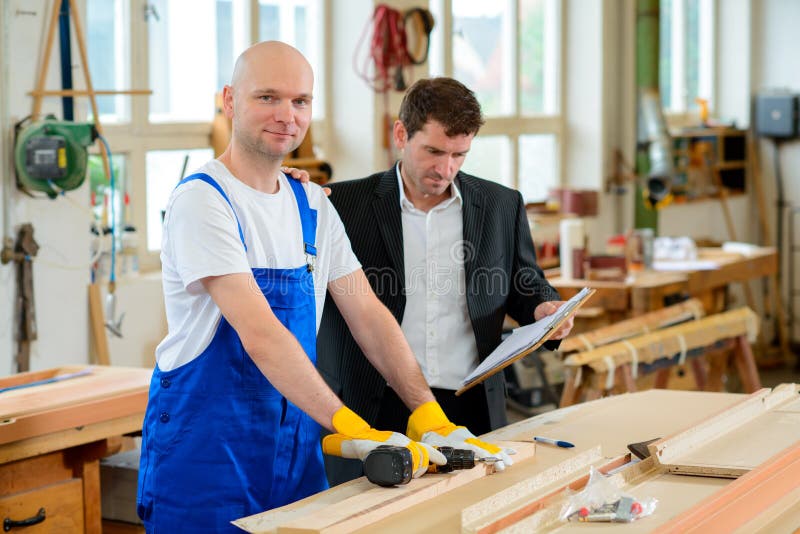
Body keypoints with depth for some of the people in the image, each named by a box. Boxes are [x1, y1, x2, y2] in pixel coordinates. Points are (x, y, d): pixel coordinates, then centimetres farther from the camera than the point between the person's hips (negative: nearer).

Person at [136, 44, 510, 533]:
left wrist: (429, 415, -1)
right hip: (206, 448, -6)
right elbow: (259, 333, -24)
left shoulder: (313, 206, 8)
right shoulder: (202, 200, -15)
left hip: (296, 436, 6)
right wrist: (350, 428, -28)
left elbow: (368, 314, 9)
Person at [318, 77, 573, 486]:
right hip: (376, 413, -2)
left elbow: (525, 284, 20)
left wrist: (544, 307, -2)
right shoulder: (345, 204, 2)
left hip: (472, 410, 2)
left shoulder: (502, 205, 10)